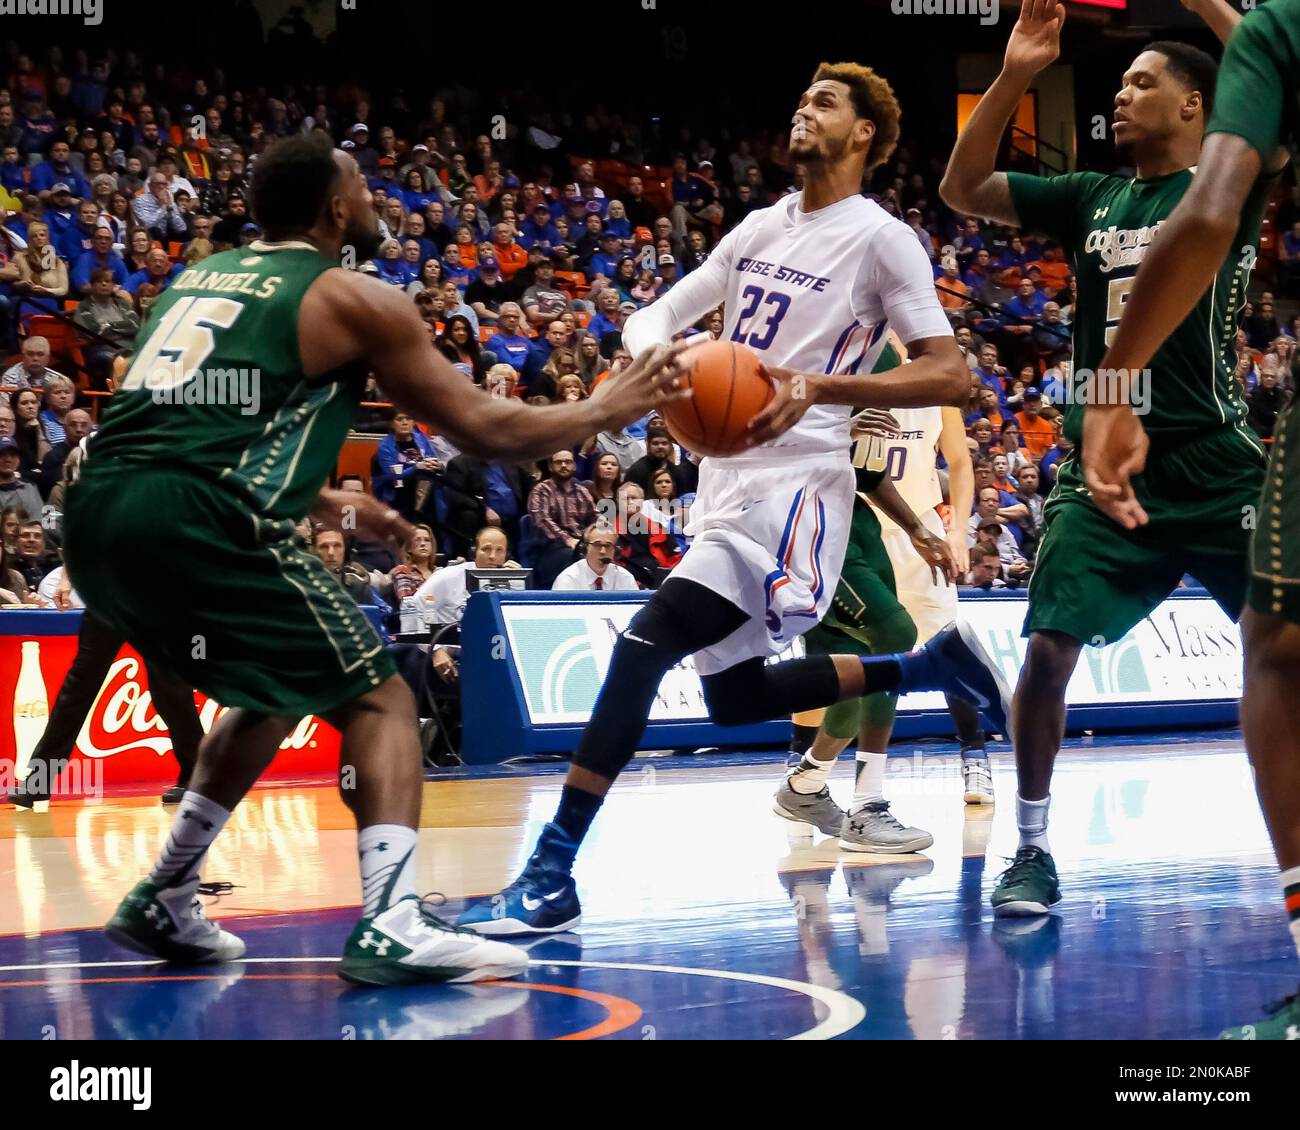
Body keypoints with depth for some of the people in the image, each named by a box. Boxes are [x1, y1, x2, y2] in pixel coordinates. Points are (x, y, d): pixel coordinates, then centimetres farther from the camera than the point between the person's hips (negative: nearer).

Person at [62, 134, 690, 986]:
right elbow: (484, 429, 8)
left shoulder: (203, 277, 26)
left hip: (95, 522, 7)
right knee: (378, 698, 5)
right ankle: (394, 926, -14)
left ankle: (164, 905, 29)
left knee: (280, 689, 28)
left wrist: (325, 504, 44)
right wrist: (609, 410, 23)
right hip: (201, 521, -7)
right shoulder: (356, 300, 6)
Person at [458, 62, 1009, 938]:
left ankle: (554, 874, -22)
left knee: (647, 642, -22)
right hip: (728, 478, 9)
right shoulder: (761, 229, 15)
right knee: (735, 695, 18)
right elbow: (655, 318, 15)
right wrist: (656, 356, -11)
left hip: (793, 483, -9)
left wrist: (820, 387, -25)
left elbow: (949, 373, -12)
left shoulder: (881, 240, -6)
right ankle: (928, 667, 32)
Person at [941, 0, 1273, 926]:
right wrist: (1014, 80, -3)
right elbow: (963, 191, 8)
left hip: (1214, 460, -3)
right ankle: (1034, 849, 7)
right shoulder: (1091, 197, 12)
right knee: (1049, 647, -5)